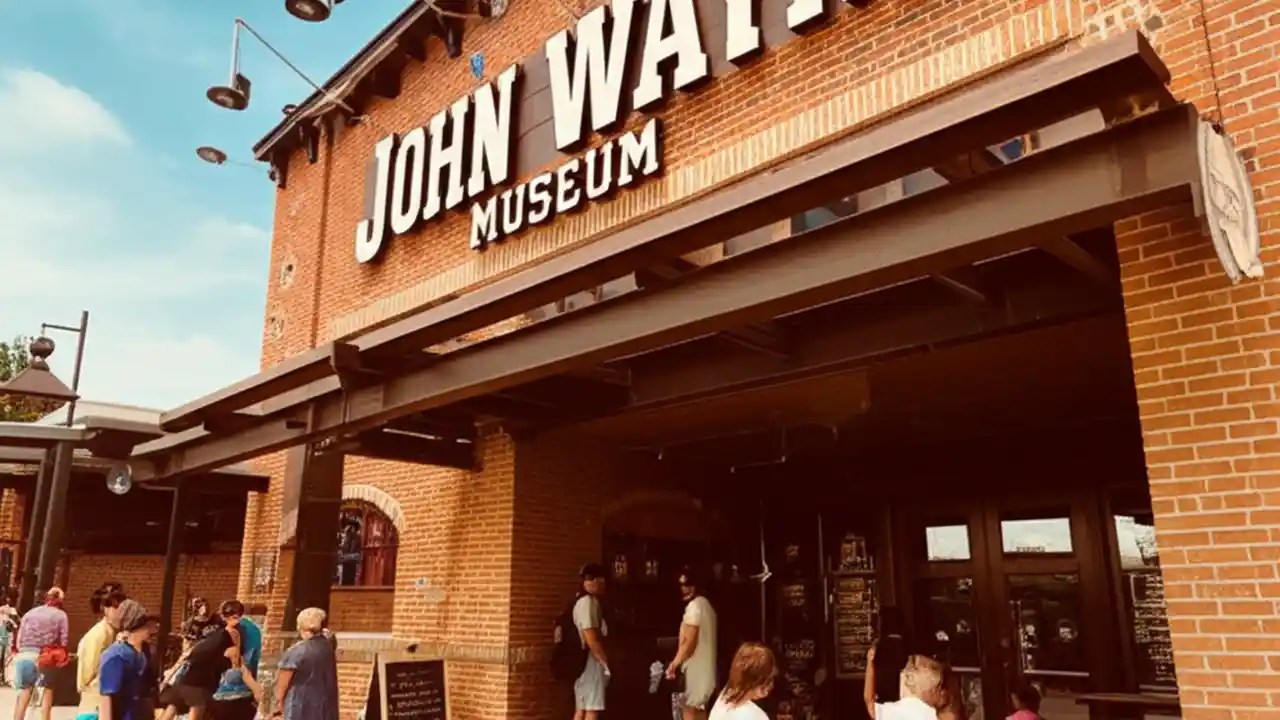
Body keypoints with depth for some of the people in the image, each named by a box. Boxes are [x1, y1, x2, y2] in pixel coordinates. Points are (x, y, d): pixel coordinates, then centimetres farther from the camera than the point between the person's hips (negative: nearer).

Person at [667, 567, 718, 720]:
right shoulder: (705, 604, 13)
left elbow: (689, 641, -22)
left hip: (694, 667, -10)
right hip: (704, 666, 10)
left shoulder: (694, 606, -17)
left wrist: (674, 663, -15)